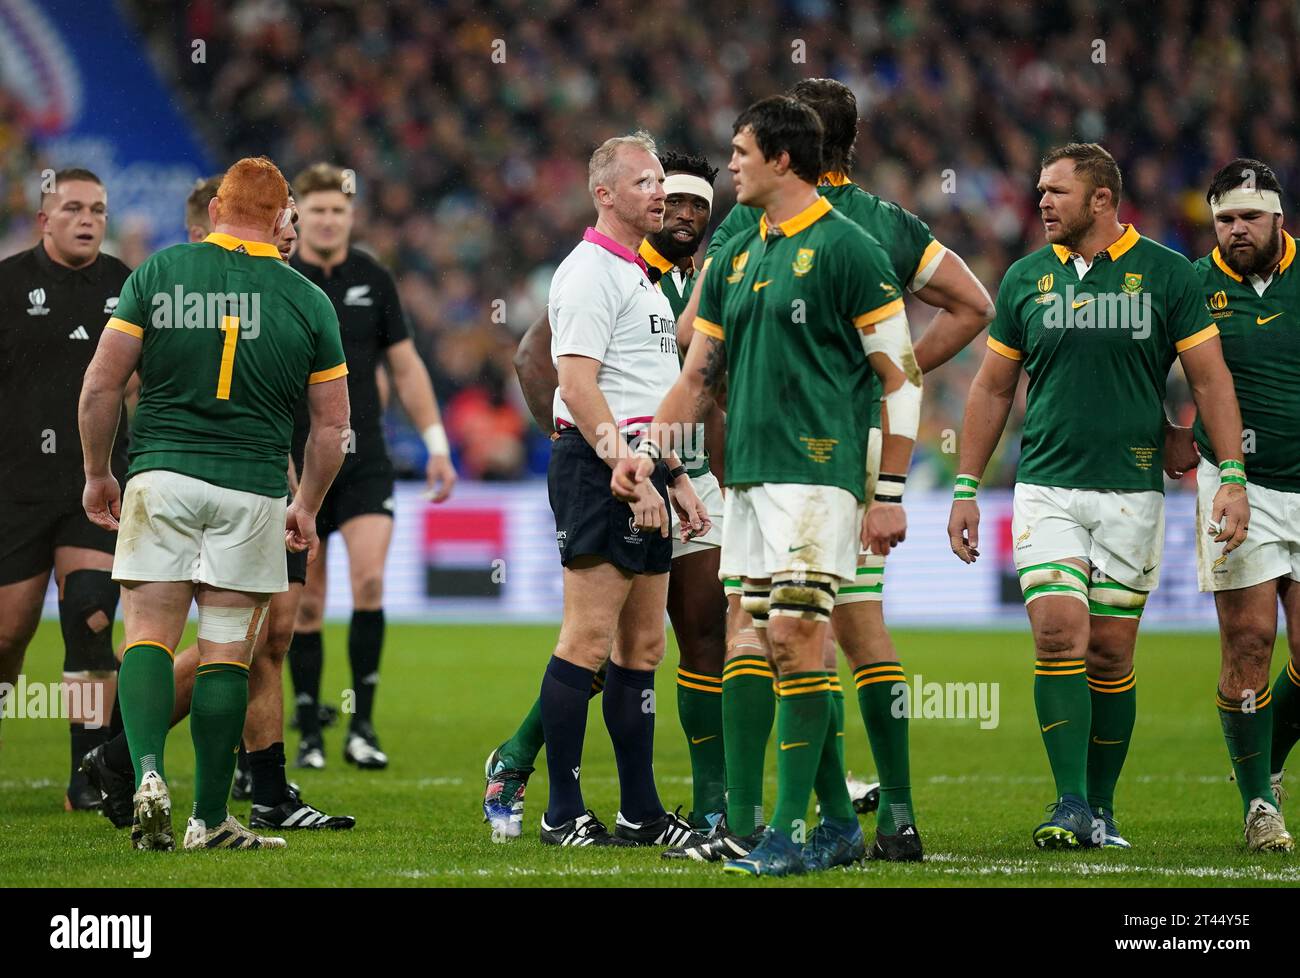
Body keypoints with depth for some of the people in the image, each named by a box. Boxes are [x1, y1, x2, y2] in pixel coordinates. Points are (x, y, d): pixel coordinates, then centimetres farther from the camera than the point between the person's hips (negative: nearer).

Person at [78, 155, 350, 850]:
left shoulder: (158, 273, 0)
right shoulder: (308, 301, 3)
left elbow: (100, 386, -1)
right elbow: (332, 425, 7)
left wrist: (97, 474, 11)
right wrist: (307, 507, 20)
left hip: (160, 477, 0)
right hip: (251, 492, 0)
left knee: (148, 637, 4)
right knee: (226, 654, 6)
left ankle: (148, 773, -19)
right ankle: (210, 820, 7)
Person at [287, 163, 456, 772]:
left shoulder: (373, 280, 6)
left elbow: (406, 367, 12)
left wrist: (436, 445, 6)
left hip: (364, 462, 1)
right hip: (296, 465, -1)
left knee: (369, 580, -16)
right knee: (306, 603, 3)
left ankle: (361, 726, -8)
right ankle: (310, 733, 14)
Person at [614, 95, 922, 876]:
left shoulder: (846, 249, -7)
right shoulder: (736, 258, 15)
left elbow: (903, 376, -7)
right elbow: (701, 374, 22)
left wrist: (891, 493, -10)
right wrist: (648, 450, 9)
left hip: (817, 474, -8)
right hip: (747, 476, 8)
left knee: (795, 636, -14)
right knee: (781, 648, 7)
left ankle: (791, 830, -12)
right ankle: (839, 823, 14)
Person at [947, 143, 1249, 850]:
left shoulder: (1166, 274, 0)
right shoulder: (1025, 279, 7)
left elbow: (1209, 378, 1)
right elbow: (992, 389, 14)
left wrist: (1231, 476, -7)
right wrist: (966, 487, 10)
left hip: (1132, 492, -1)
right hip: (1046, 490, 1)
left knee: (1110, 655, 2)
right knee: (1059, 635, -14)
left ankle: (1101, 808, 14)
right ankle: (1071, 806, -14)